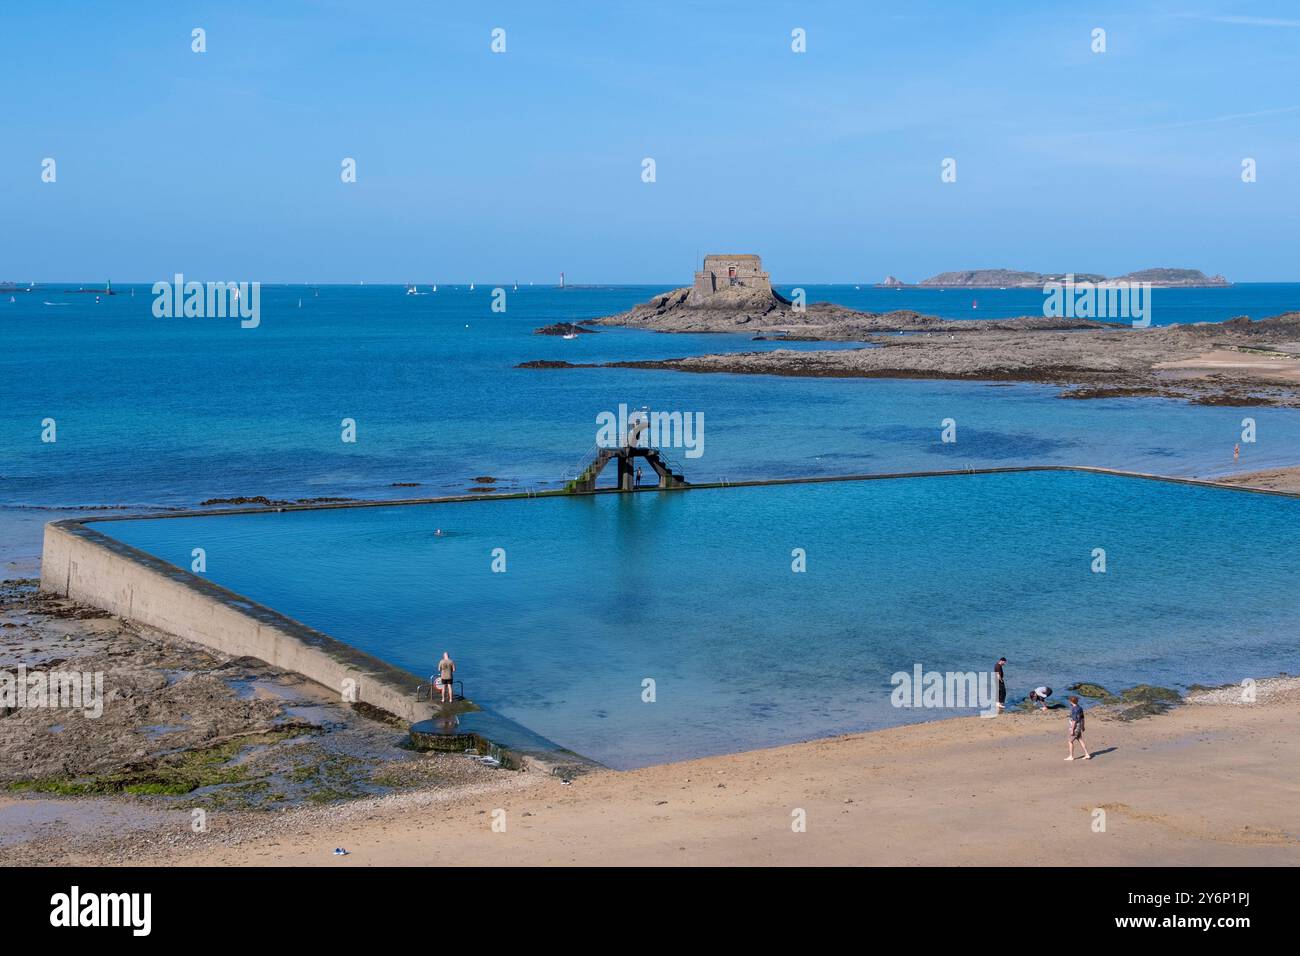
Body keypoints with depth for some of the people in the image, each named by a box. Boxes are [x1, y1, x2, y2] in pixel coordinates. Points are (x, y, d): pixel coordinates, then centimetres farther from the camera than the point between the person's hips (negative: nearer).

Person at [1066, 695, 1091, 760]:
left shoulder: (1074, 710, -22)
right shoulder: (1080, 708, 6)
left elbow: (1074, 721, -23)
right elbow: (1082, 718, 15)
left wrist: (1072, 730, -20)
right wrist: (1083, 726, 25)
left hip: (1075, 728, -9)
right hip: (1079, 727, 9)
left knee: (1071, 741, 4)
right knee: (1080, 741, 13)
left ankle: (1071, 756, 11)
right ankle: (1087, 755, 11)